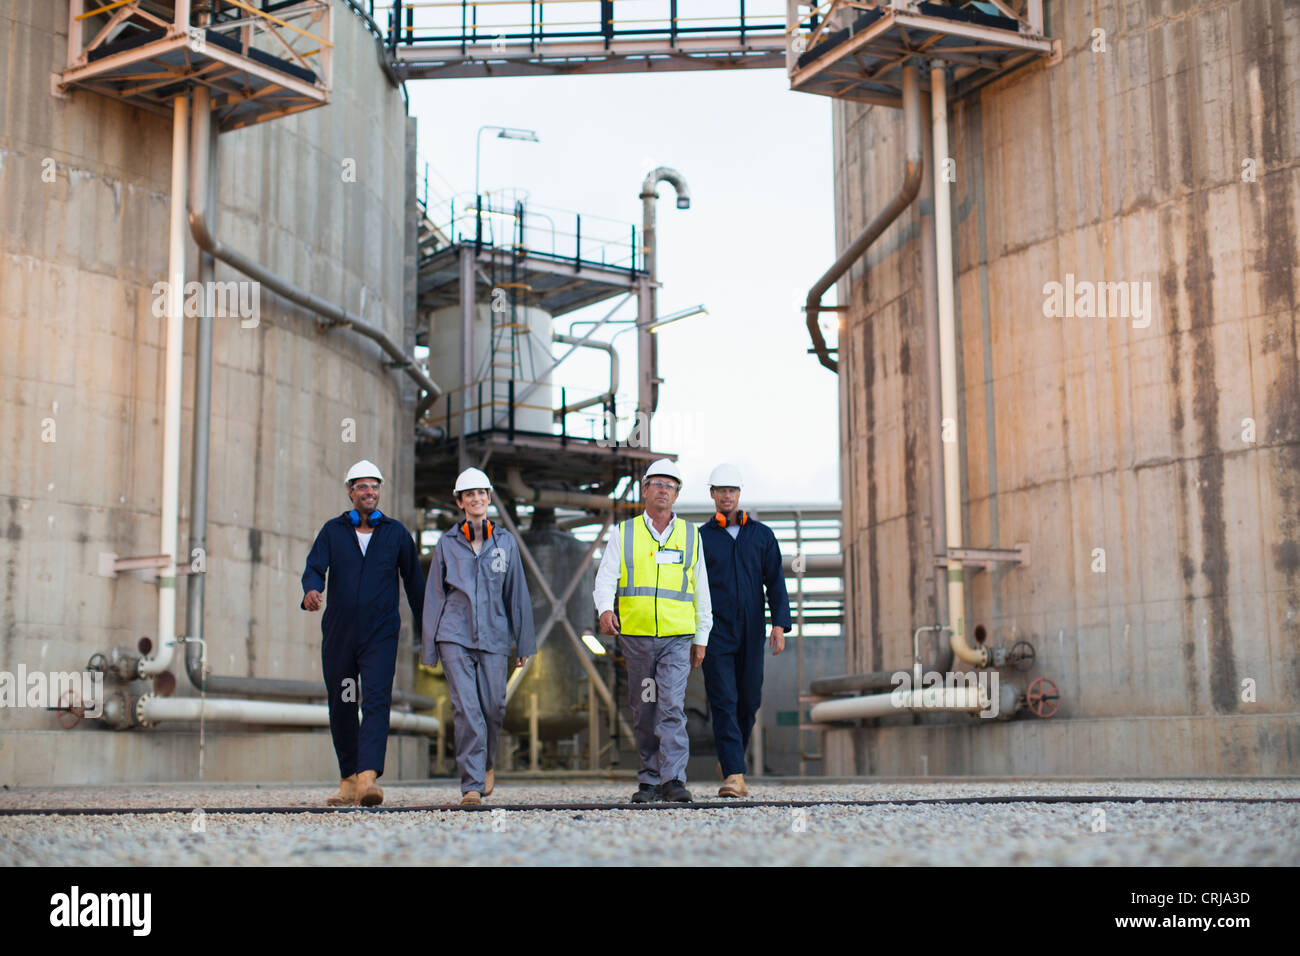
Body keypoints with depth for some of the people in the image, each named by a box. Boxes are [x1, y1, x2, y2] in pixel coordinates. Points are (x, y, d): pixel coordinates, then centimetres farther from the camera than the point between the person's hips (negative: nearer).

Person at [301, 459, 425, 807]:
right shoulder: (332, 531, 8)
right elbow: (314, 568, -5)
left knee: (376, 702, -17)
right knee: (341, 708, 8)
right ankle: (348, 781, 23)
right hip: (337, 635, 2)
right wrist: (311, 591, -29)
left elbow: (414, 582, 11)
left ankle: (368, 778, -29)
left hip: (380, 635, -2)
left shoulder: (396, 533, 7)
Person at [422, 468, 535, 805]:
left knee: (493, 707, 0)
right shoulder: (447, 543, 6)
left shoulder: (505, 542, 9)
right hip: (455, 635, -1)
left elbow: (517, 594, 11)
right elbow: (434, 595, 9)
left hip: (494, 636, 1)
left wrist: (524, 643, 8)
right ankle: (472, 784, -8)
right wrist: (429, 647, 6)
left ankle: (487, 762, 30)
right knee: (465, 708, -10)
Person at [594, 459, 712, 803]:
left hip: (677, 638, -1)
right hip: (635, 636, 1)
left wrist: (701, 638, 11)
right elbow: (606, 577, -3)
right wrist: (605, 609, -24)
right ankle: (649, 780, 17)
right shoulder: (623, 533, 7)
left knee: (672, 707, -14)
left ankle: (674, 781, -16)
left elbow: (701, 591, 13)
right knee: (644, 711, 7)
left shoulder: (690, 535, 10)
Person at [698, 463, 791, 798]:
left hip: (751, 634, 2)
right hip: (715, 633, -2)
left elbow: (775, 582, 8)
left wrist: (780, 623, -4)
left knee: (749, 701, 6)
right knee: (724, 702, -11)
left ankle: (728, 760, 28)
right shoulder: (700, 538, 7)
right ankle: (734, 775, -15)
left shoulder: (762, 535, 11)